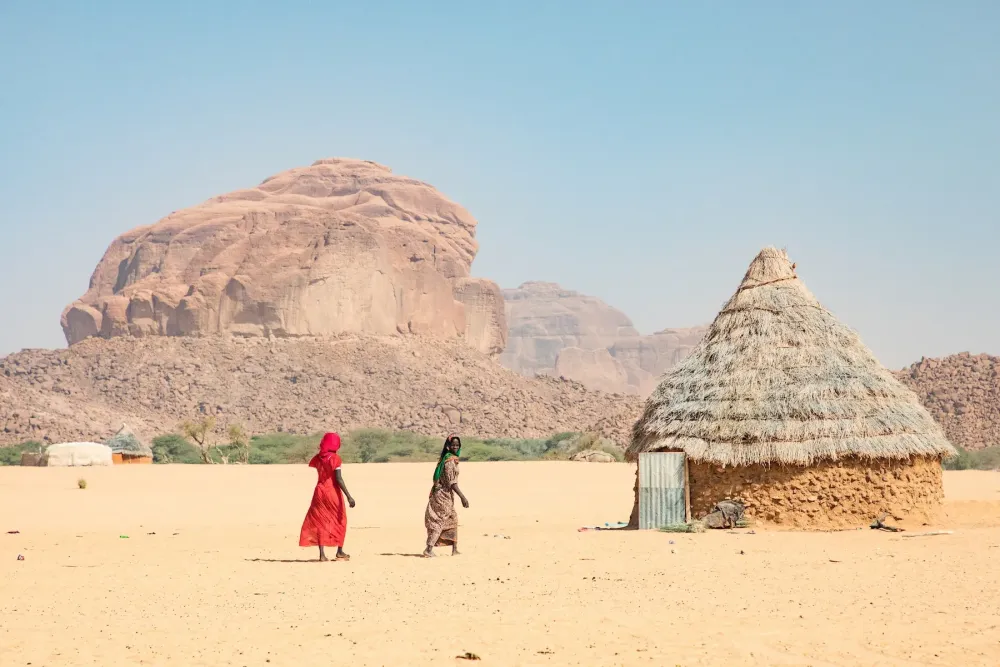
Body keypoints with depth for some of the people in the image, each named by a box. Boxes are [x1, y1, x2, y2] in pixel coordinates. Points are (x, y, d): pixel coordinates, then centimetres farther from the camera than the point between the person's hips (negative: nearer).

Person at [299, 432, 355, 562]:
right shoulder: (335, 458, -13)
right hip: (333, 492, -4)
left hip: (320, 491, 4)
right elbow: (338, 479, -18)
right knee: (340, 520, 13)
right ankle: (339, 551, 18)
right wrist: (348, 496, -18)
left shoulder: (318, 458, 2)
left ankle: (322, 554, -6)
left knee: (320, 521, 4)